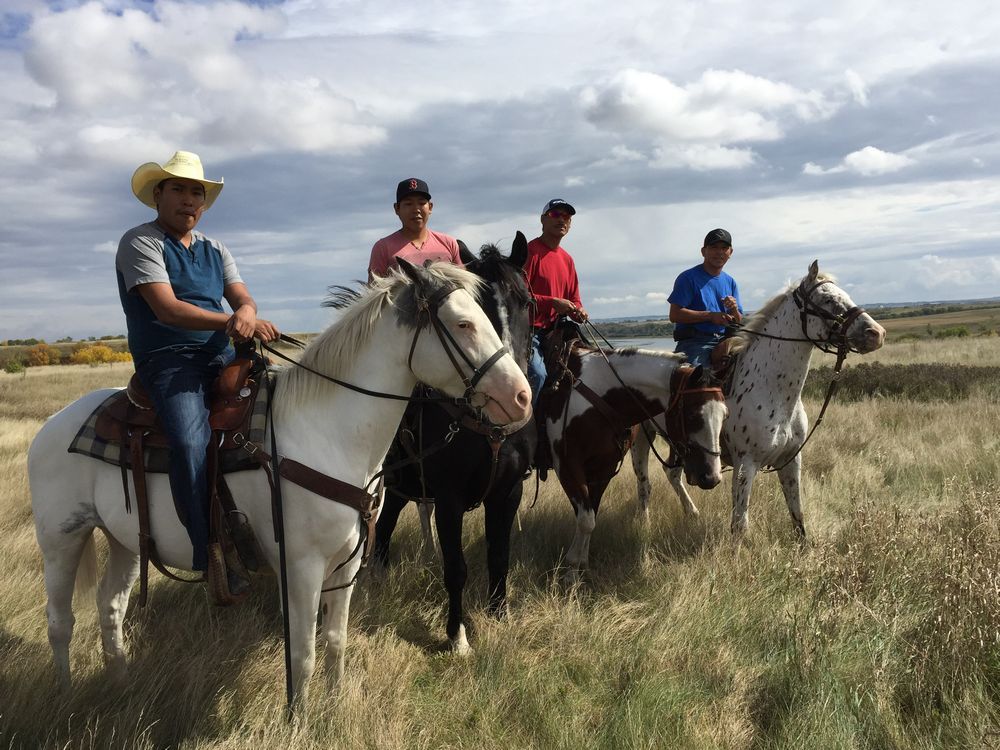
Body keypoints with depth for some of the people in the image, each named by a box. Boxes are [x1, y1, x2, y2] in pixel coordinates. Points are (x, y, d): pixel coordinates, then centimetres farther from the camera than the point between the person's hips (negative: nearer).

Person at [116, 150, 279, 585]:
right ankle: (212, 553, -25)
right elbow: (167, 308, -15)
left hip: (223, 357, 7)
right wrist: (230, 322, -29)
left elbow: (243, 298, 5)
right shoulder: (140, 242, -1)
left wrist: (246, 314, -21)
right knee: (191, 441, -31)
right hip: (167, 360, -6)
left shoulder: (214, 249, 19)